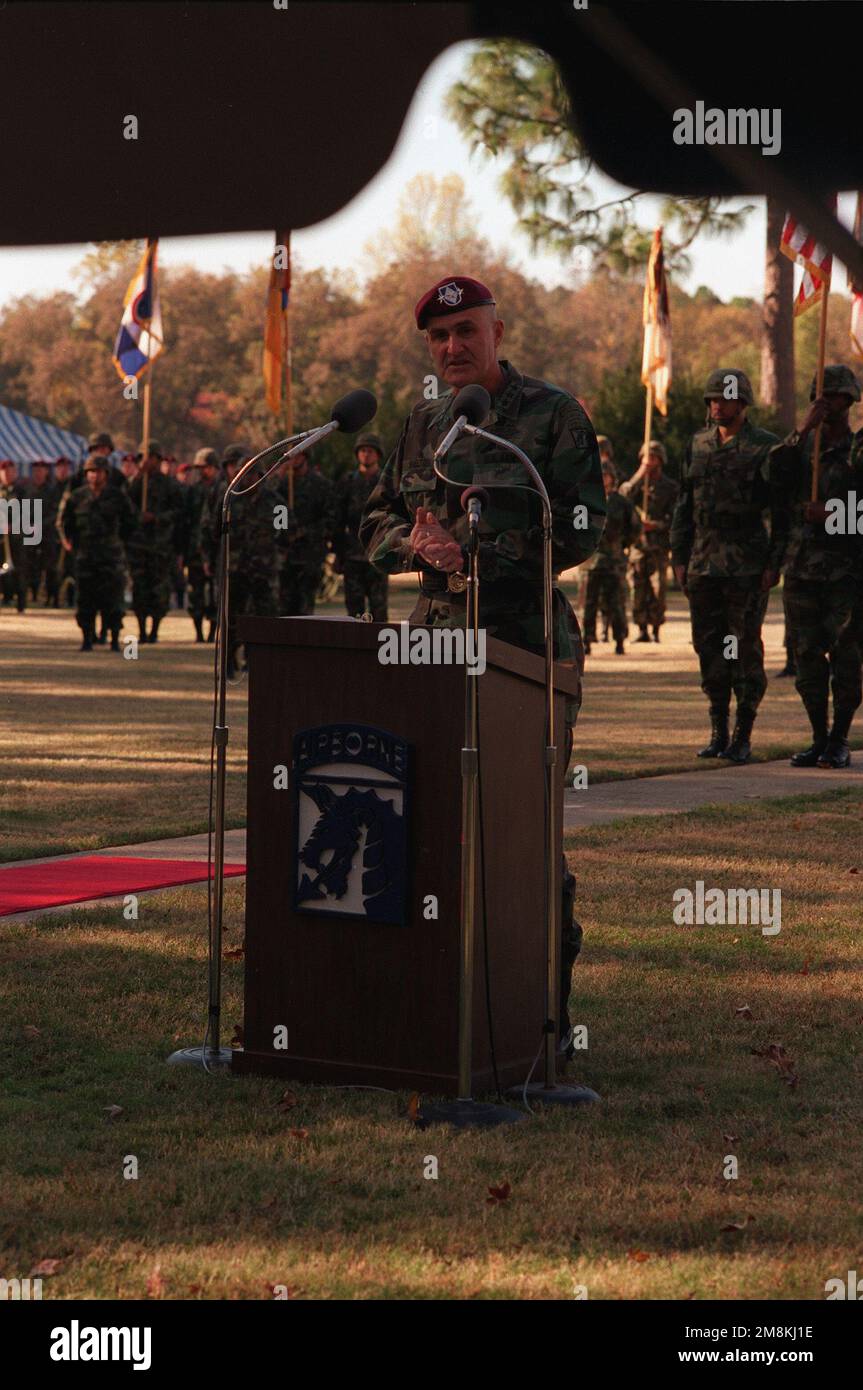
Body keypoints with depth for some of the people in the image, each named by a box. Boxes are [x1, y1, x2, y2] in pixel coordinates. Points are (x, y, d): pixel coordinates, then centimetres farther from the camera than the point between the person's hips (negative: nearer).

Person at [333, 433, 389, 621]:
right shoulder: (347, 482, 10)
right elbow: (338, 522, 10)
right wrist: (338, 553, 4)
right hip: (353, 556, 2)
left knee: (378, 607, -3)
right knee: (354, 606, 2)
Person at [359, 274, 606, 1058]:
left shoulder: (553, 415, -2)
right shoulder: (426, 422, 15)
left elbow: (582, 528, -9)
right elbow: (376, 525, 18)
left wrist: (483, 554, -16)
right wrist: (417, 541, -5)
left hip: (527, 641, -5)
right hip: (436, 638, 6)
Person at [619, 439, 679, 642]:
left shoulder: (670, 487, 7)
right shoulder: (636, 483, 13)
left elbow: (675, 518, 2)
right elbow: (623, 496, -9)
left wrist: (655, 525, -14)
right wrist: (640, 475, -12)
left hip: (659, 546, -2)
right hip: (637, 543, 2)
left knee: (658, 589, -8)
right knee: (638, 588, -1)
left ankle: (655, 630, -3)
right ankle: (642, 630, 5)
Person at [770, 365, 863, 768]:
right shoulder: (800, 445, 13)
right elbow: (774, 473, -6)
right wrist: (803, 430, -12)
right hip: (801, 566, 4)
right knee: (808, 655, 5)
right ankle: (819, 739, 14)